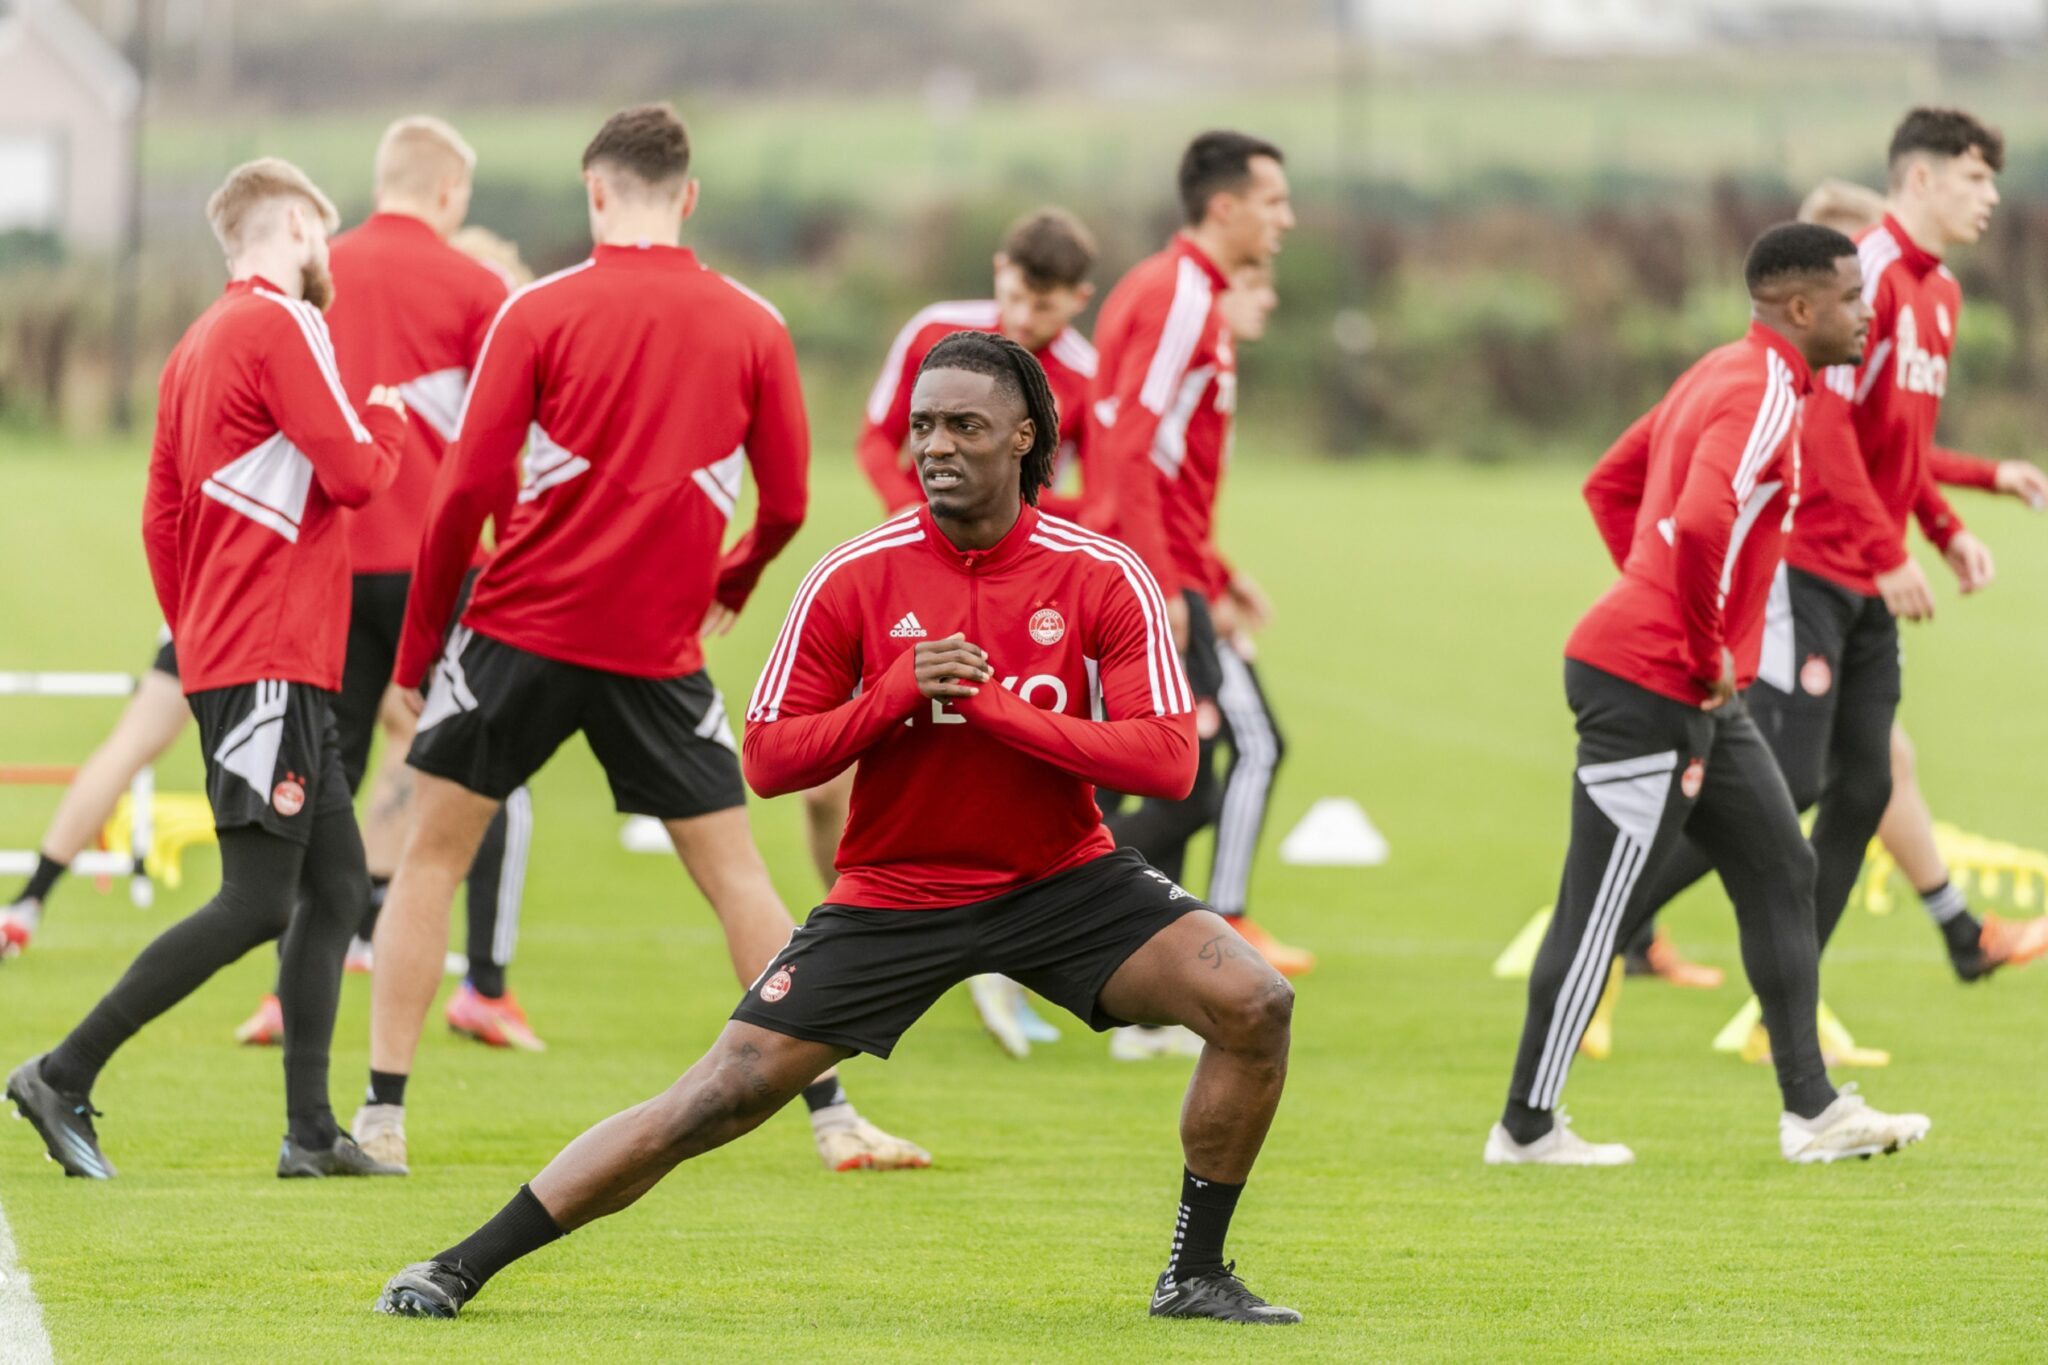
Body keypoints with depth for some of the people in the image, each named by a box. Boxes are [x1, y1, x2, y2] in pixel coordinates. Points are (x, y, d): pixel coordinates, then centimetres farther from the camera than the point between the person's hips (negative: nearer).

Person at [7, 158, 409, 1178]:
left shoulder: (197, 346, 17)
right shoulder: (281, 326, -10)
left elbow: (160, 521, 19)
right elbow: (353, 475, -16)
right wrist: (385, 419, 4)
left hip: (226, 656, 10)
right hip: (270, 661, -10)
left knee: (335, 883, 10)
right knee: (257, 899, -10)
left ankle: (311, 1132, 8)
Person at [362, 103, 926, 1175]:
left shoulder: (539, 312, -5)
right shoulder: (752, 328, 2)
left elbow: (467, 490, -7)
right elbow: (786, 502, 5)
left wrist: (419, 640, 3)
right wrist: (728, 586, 27)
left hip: (523, 629, -2)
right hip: (659, 644, 2)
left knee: (431, 854, 10)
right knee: (734, 872, 10)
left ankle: (383, 1114, 5)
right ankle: (830, 1116, 7)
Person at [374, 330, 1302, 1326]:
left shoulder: (1103, 578, -9)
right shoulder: (854, 579, -9)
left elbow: (1168, 758, -16)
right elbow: (768, 757, -6)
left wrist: (1000, 710, -23)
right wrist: (896, 694, -21)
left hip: (1060, 877, 1)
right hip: (890, 896, -1)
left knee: (1253, 1003, -18)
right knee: (719, 1096, -10)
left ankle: (1195, 1278, -2)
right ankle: (460, 1269, -1)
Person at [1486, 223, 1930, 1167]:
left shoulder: (1726, 376, 13)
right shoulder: (1763, 397, -18)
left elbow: (1609, 485, 23)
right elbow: (1701, 523, -34)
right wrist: (1707, 654, -20)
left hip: (1703, 698, 10)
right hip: (1649, 689, -10)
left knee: (1781, 875, 11)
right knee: (1599, 911, -2)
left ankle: (1811, 1110, 13)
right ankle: (1528, 1128, 7)